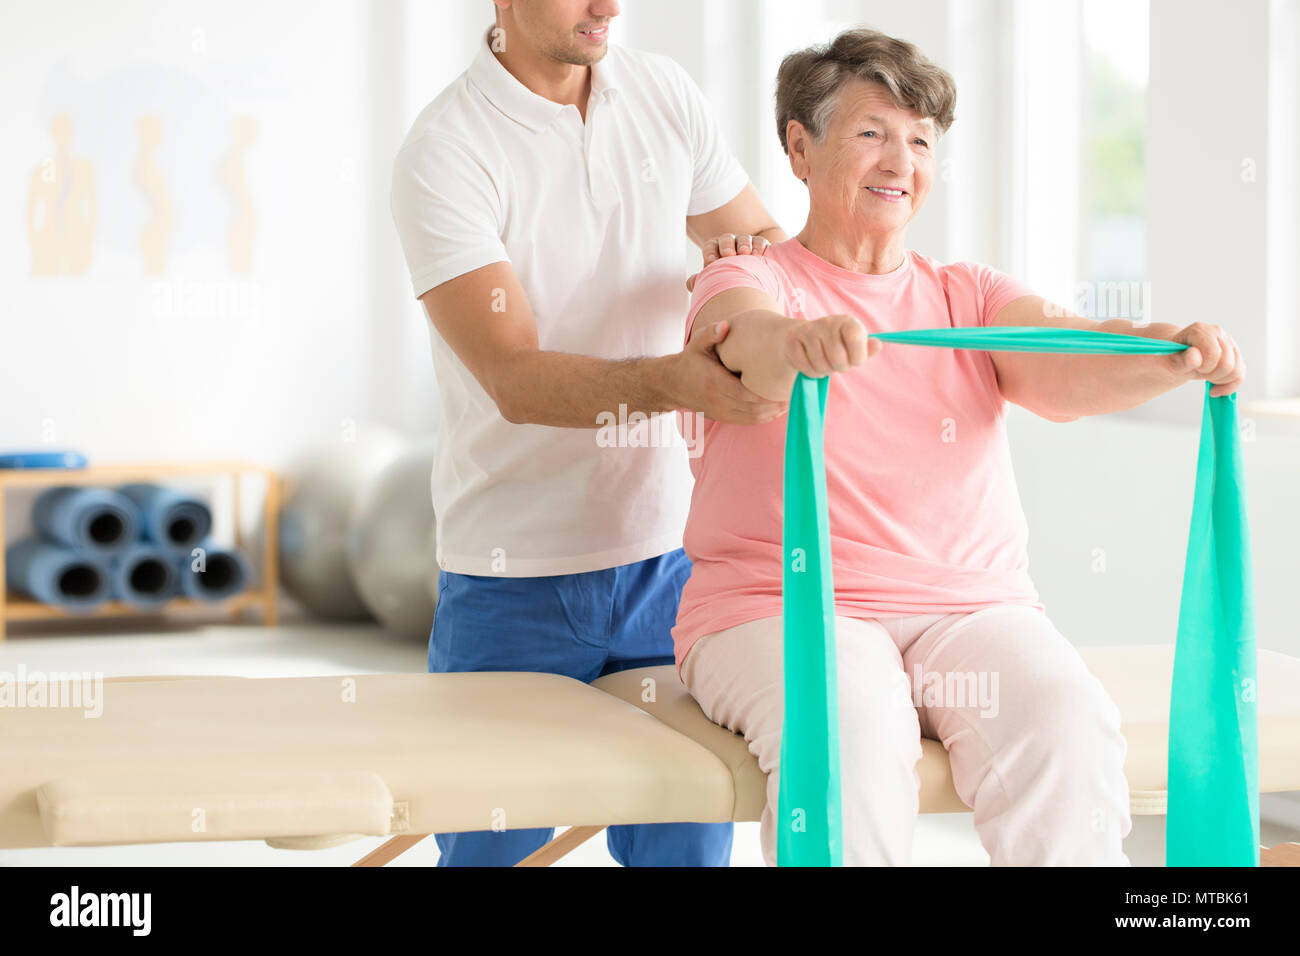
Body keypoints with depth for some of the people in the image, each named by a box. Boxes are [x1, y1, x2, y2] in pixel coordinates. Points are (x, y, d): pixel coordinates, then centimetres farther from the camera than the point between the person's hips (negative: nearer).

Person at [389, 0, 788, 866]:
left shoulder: (666, 95, 6)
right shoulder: (445, 152, -11)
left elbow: (768, 238, 18)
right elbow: (515, 378, -20)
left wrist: (748, 257, -7)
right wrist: (668, 381, -38)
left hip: (673, 555, 4)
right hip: (518, 579, -4)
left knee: (690, 841, 6)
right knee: (490, 841, 2)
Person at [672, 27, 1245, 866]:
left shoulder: (970, 296, 18)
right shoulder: (755, 280, 7)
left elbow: (1064, 364, -3)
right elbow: (752, 335, -19)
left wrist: (1171, 355, -26)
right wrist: (798, 344, -44)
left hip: (971, 605, 3)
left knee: (1067, 720, -27)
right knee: (851, 729, -34)